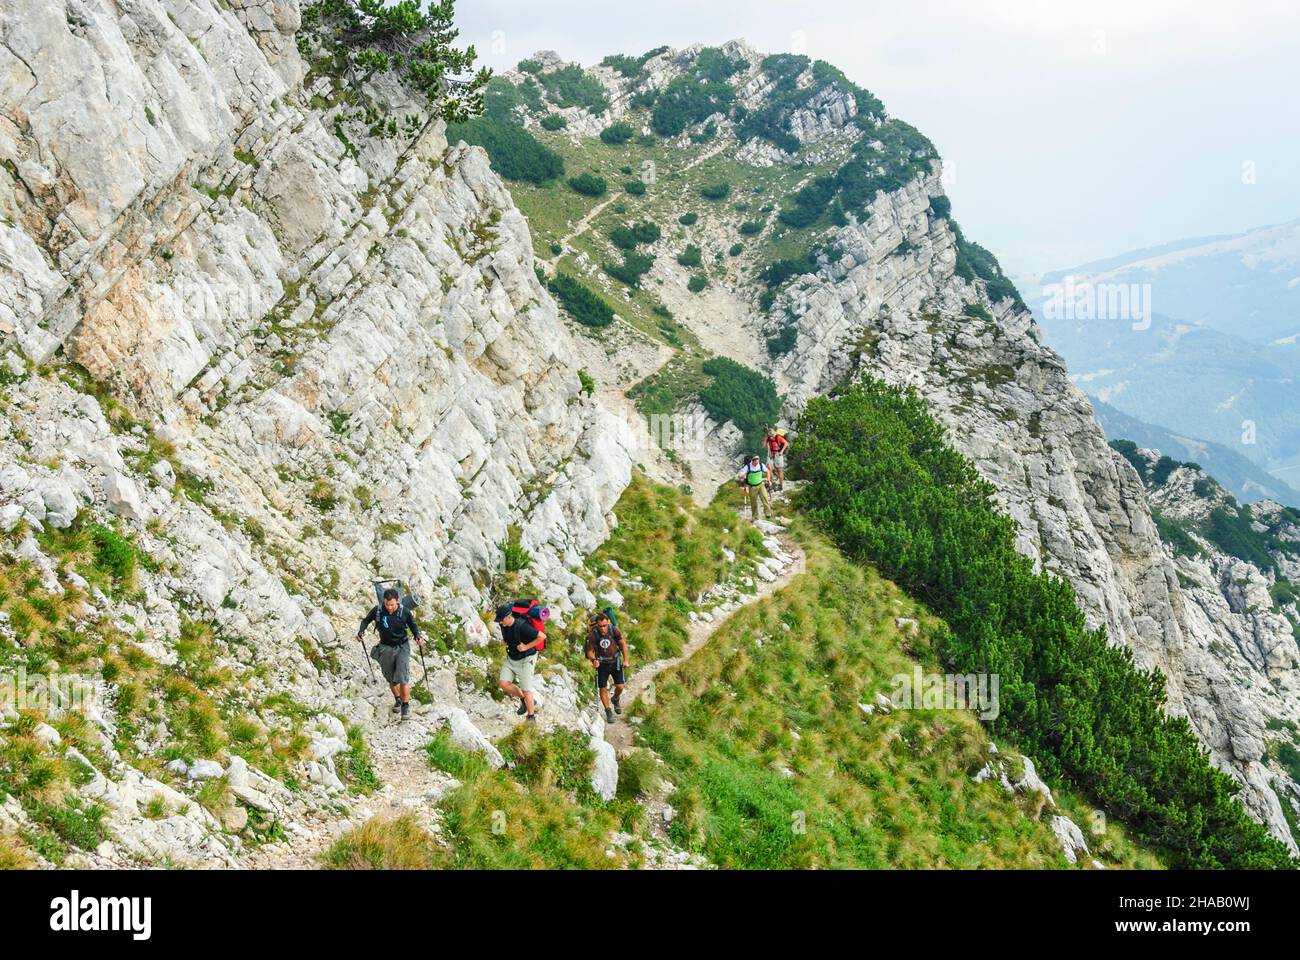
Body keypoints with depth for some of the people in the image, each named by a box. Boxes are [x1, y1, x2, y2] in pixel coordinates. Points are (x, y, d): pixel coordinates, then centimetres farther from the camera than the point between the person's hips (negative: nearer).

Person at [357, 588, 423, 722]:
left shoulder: (404, 612, -14)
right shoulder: (377, 610, -12)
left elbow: (413, 625, 5)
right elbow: (366, 620, 6)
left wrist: (418, 636, -13)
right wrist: (361, 631, -13)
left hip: (402, 647, -2)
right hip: (386, 648, 2)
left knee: (403, 678, -14)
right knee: (391, 679, 13)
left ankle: (406, 706, -1)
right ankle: (398, 699, 39)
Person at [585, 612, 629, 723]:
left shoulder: (614, 630, -21)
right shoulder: (593, 636, -24)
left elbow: (623, 644, -4)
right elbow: (590, 651, -12)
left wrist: (625, 660, -1)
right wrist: (594, 660, -33)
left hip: (615, 661, 1)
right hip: (602, 663, -1)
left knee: (620, 687, -1)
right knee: (603, 689, 0)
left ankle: (616, 700, 32)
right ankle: (608, 712, 17)